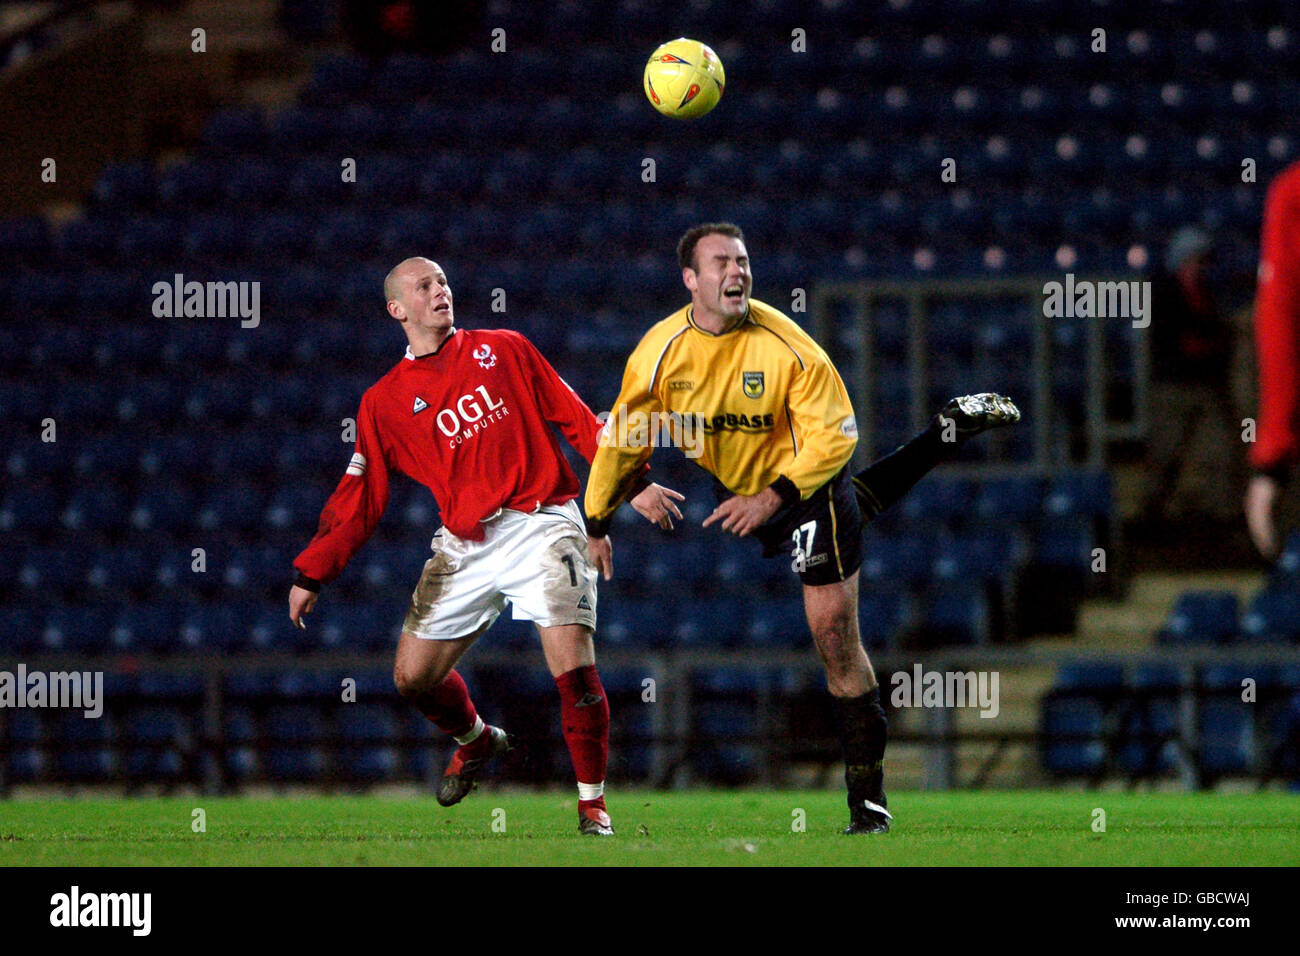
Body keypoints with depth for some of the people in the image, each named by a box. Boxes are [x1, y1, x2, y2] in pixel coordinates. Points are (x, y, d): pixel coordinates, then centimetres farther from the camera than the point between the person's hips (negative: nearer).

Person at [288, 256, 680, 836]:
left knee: (574, 670, -18)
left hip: (541, 524, -3)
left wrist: (631, 484, 1)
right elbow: (358, 497, 12)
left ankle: (592, 804, -3)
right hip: (464, 545, 3)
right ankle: (477, 741, 33)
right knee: (413, 677, 1)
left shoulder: (502, 350, 9)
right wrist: (311, 575, 5)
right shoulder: (384, 402, 11)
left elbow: (577, 419, 9)